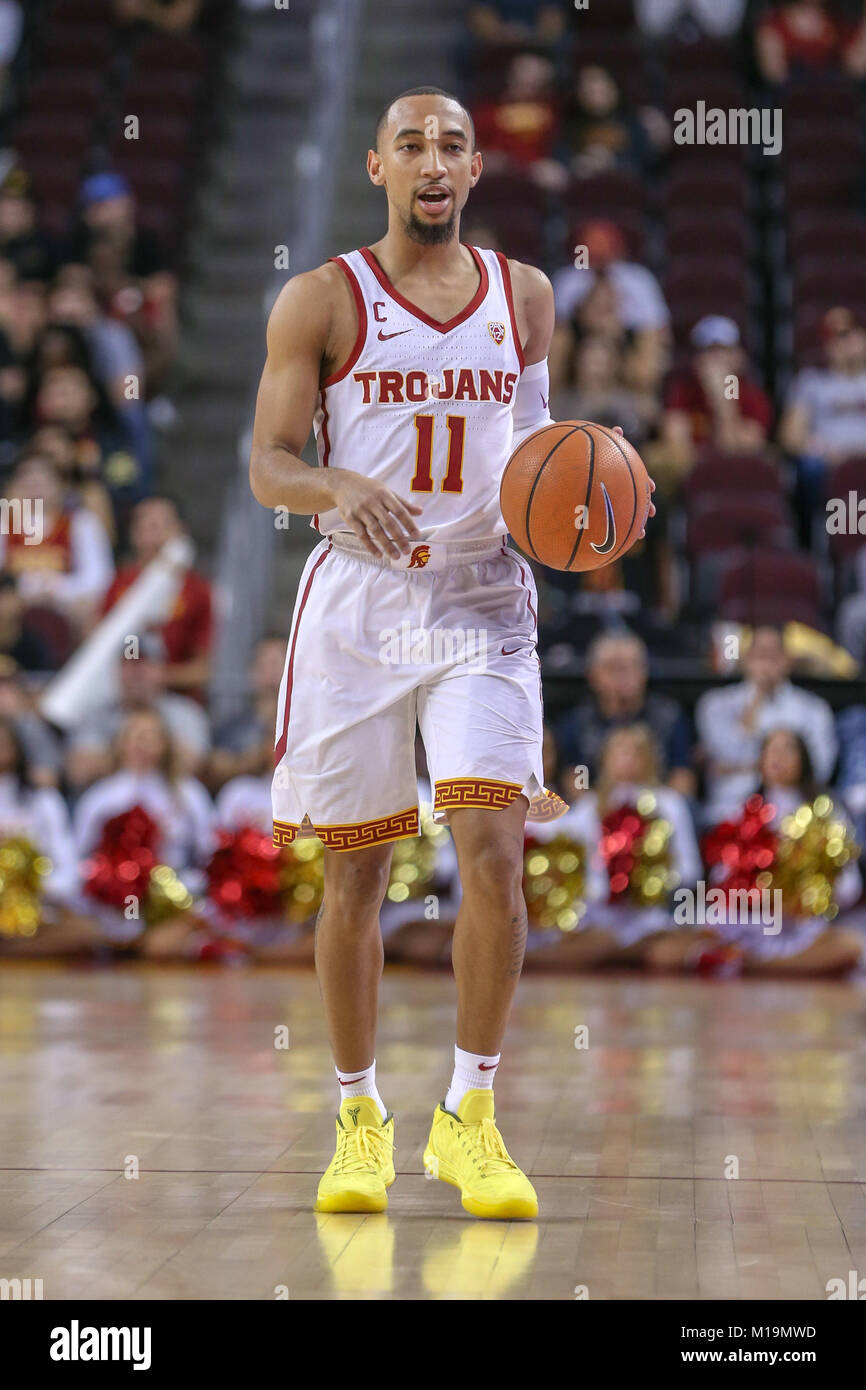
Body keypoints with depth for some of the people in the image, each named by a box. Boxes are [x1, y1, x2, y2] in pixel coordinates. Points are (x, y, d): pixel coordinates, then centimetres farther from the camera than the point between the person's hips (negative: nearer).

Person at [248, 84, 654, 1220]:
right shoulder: (320, 300, -1)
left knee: (492, 850, -13)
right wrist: (344, 488, -26)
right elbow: (268, 465, -5)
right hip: (358, 601, -1)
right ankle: (360, 1117, 20)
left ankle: (469, 1114, -1)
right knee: (354, 875, 5)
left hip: (481, 601, 1)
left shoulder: (524, 295, 8)